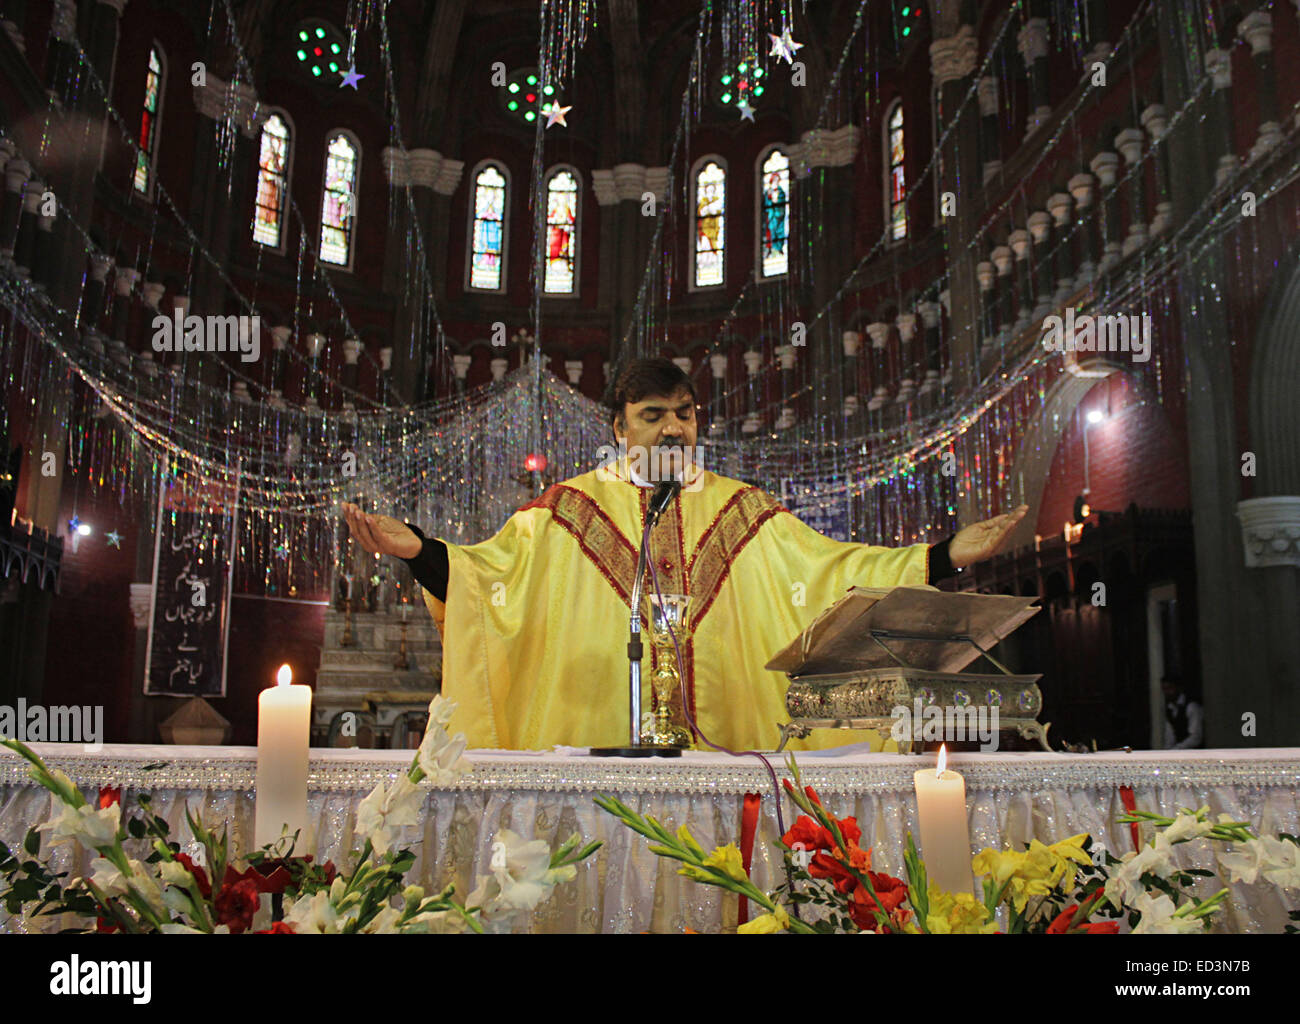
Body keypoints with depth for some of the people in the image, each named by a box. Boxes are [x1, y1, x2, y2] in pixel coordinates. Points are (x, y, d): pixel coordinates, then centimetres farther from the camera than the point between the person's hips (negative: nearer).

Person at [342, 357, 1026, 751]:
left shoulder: (739, 509, 12)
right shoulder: (571, 507, 8)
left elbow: (827, 567, 6)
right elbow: (496, 569, -2)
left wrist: (946, 557, -4)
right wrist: (416, 550, -21)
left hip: (724, 749, 2)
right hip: (594, 750, -1)